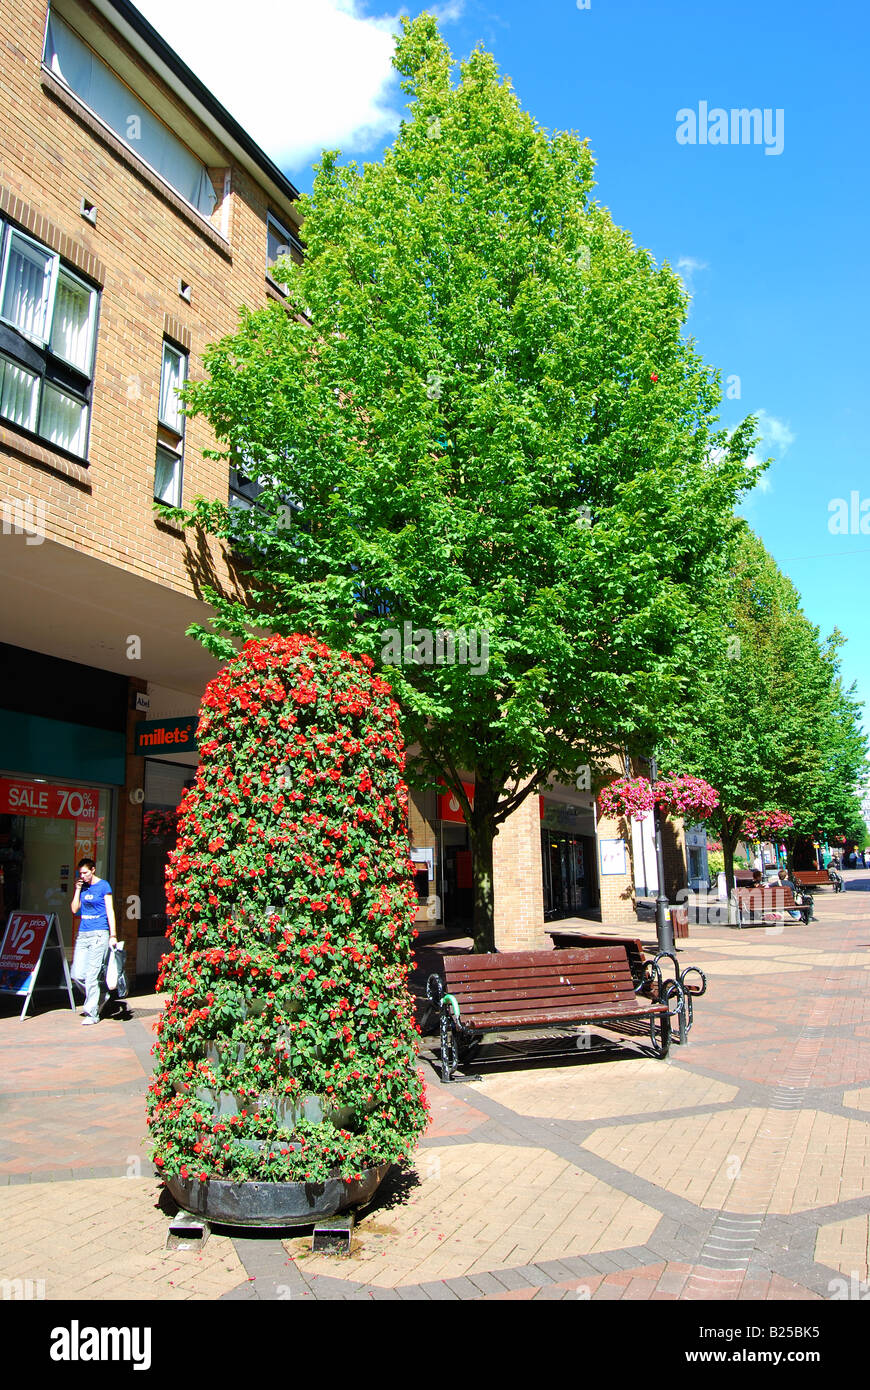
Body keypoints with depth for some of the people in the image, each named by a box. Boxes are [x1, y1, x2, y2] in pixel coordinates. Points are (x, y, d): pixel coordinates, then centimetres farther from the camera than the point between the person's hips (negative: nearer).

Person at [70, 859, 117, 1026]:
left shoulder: (103, 886, -2)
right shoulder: (82, 887, 13)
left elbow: (110, 911, -3)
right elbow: (74, 909, 9)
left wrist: (113, 935, -7)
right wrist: (78, 889, 2)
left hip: (99, 934, -6)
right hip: (82, 934, 6)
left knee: (91, 975, -7)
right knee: (77, 974, 1)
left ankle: (92, 1014, 2)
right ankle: (101, 995, 23)